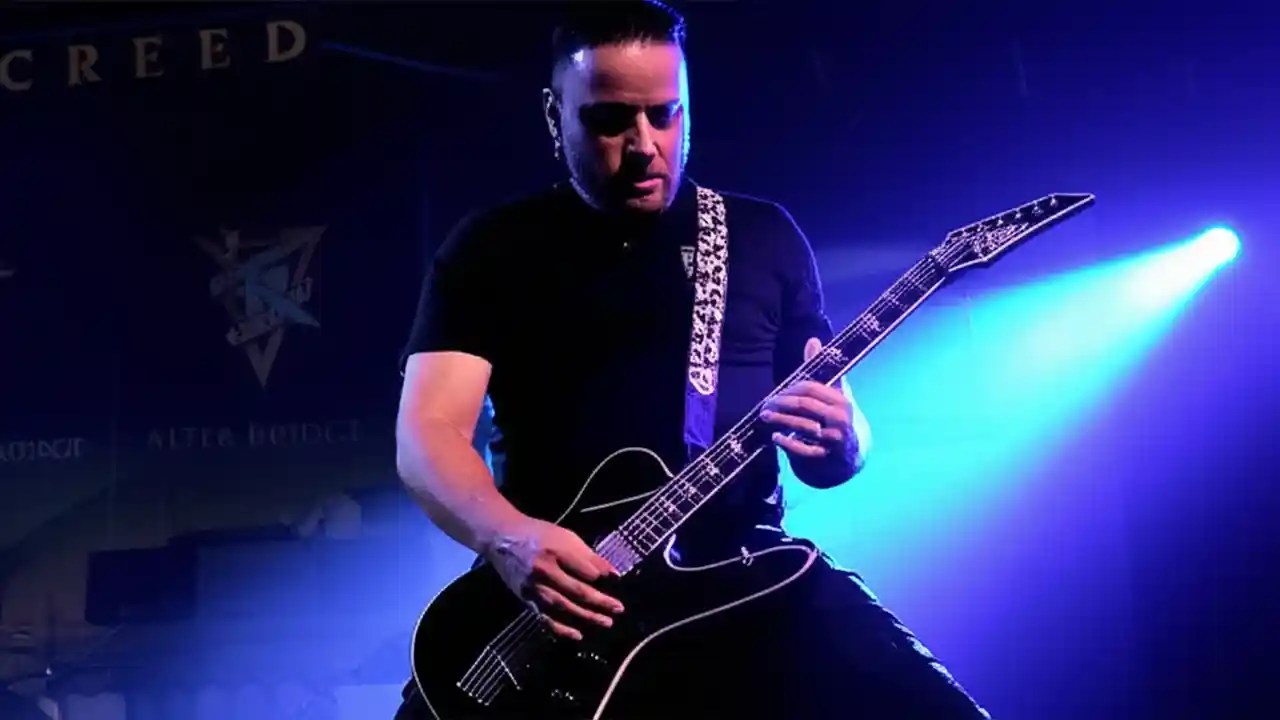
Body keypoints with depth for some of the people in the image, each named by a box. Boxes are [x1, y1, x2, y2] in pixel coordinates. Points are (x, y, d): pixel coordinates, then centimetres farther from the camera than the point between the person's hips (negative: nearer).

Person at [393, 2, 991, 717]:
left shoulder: (765, 236, 13)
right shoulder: (493, 247, 7)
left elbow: (831, 454, 15)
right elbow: (427, 432, -3)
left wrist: (839, 438, -10)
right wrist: (509, 536, -23)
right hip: (552, 595, -2)